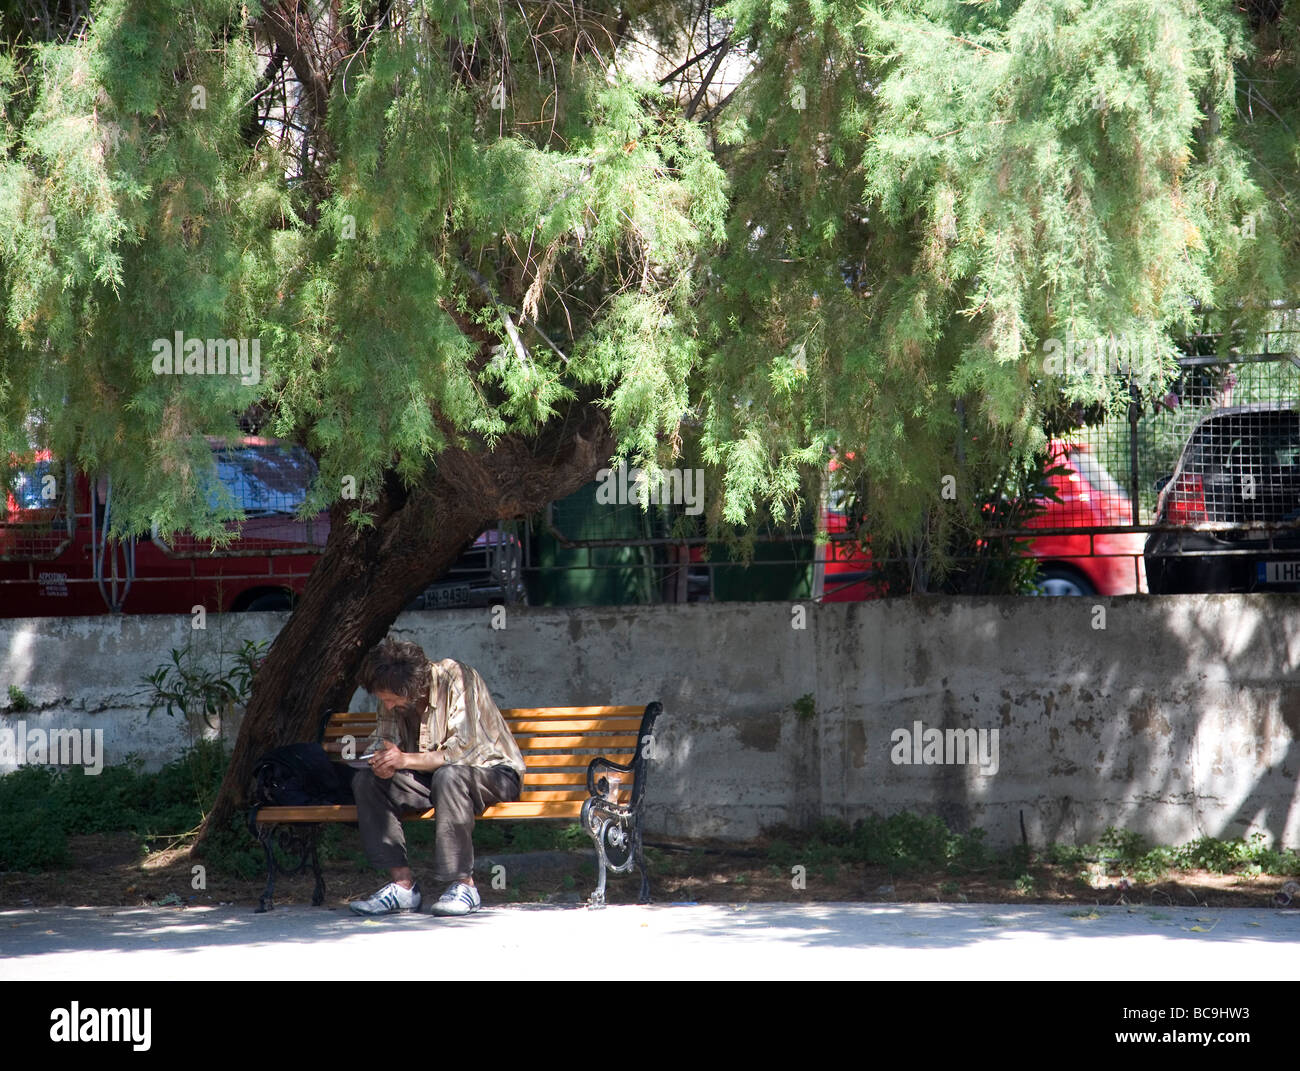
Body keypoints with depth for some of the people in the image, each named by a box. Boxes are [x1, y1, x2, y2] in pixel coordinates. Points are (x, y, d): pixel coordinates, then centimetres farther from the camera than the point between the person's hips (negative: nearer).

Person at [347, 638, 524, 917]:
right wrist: (381, 761, -20)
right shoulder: (397, 698, -3)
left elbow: (464, 750, -29)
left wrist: (406, 759, -34)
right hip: (433, 780, 6)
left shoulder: (457, 679, -22)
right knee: (365, 780, -15)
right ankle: (402, 884, -18)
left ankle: (463, 885, -30)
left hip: (493, 772, -6)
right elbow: (379, 741, 5)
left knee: (449, 775, -39)